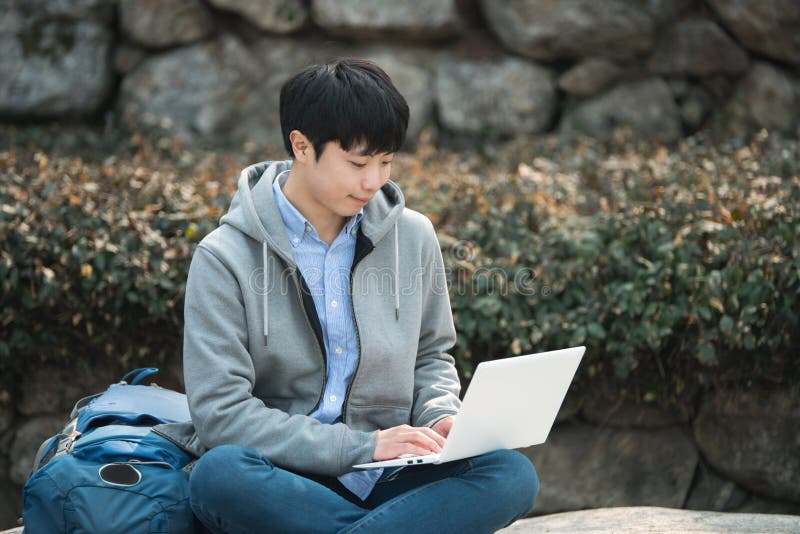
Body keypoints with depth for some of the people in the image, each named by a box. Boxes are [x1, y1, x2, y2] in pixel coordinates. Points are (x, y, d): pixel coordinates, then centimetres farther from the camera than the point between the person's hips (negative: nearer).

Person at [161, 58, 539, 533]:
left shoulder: (413, 237, 7)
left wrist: (440, 417, -3)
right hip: (284, 476, -3)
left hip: (386, 475, 3)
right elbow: (220, 412, -12)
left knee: (512, 476, -25)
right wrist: (362, 446, -17)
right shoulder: (225, 258, -6)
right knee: (220, 474, -38)